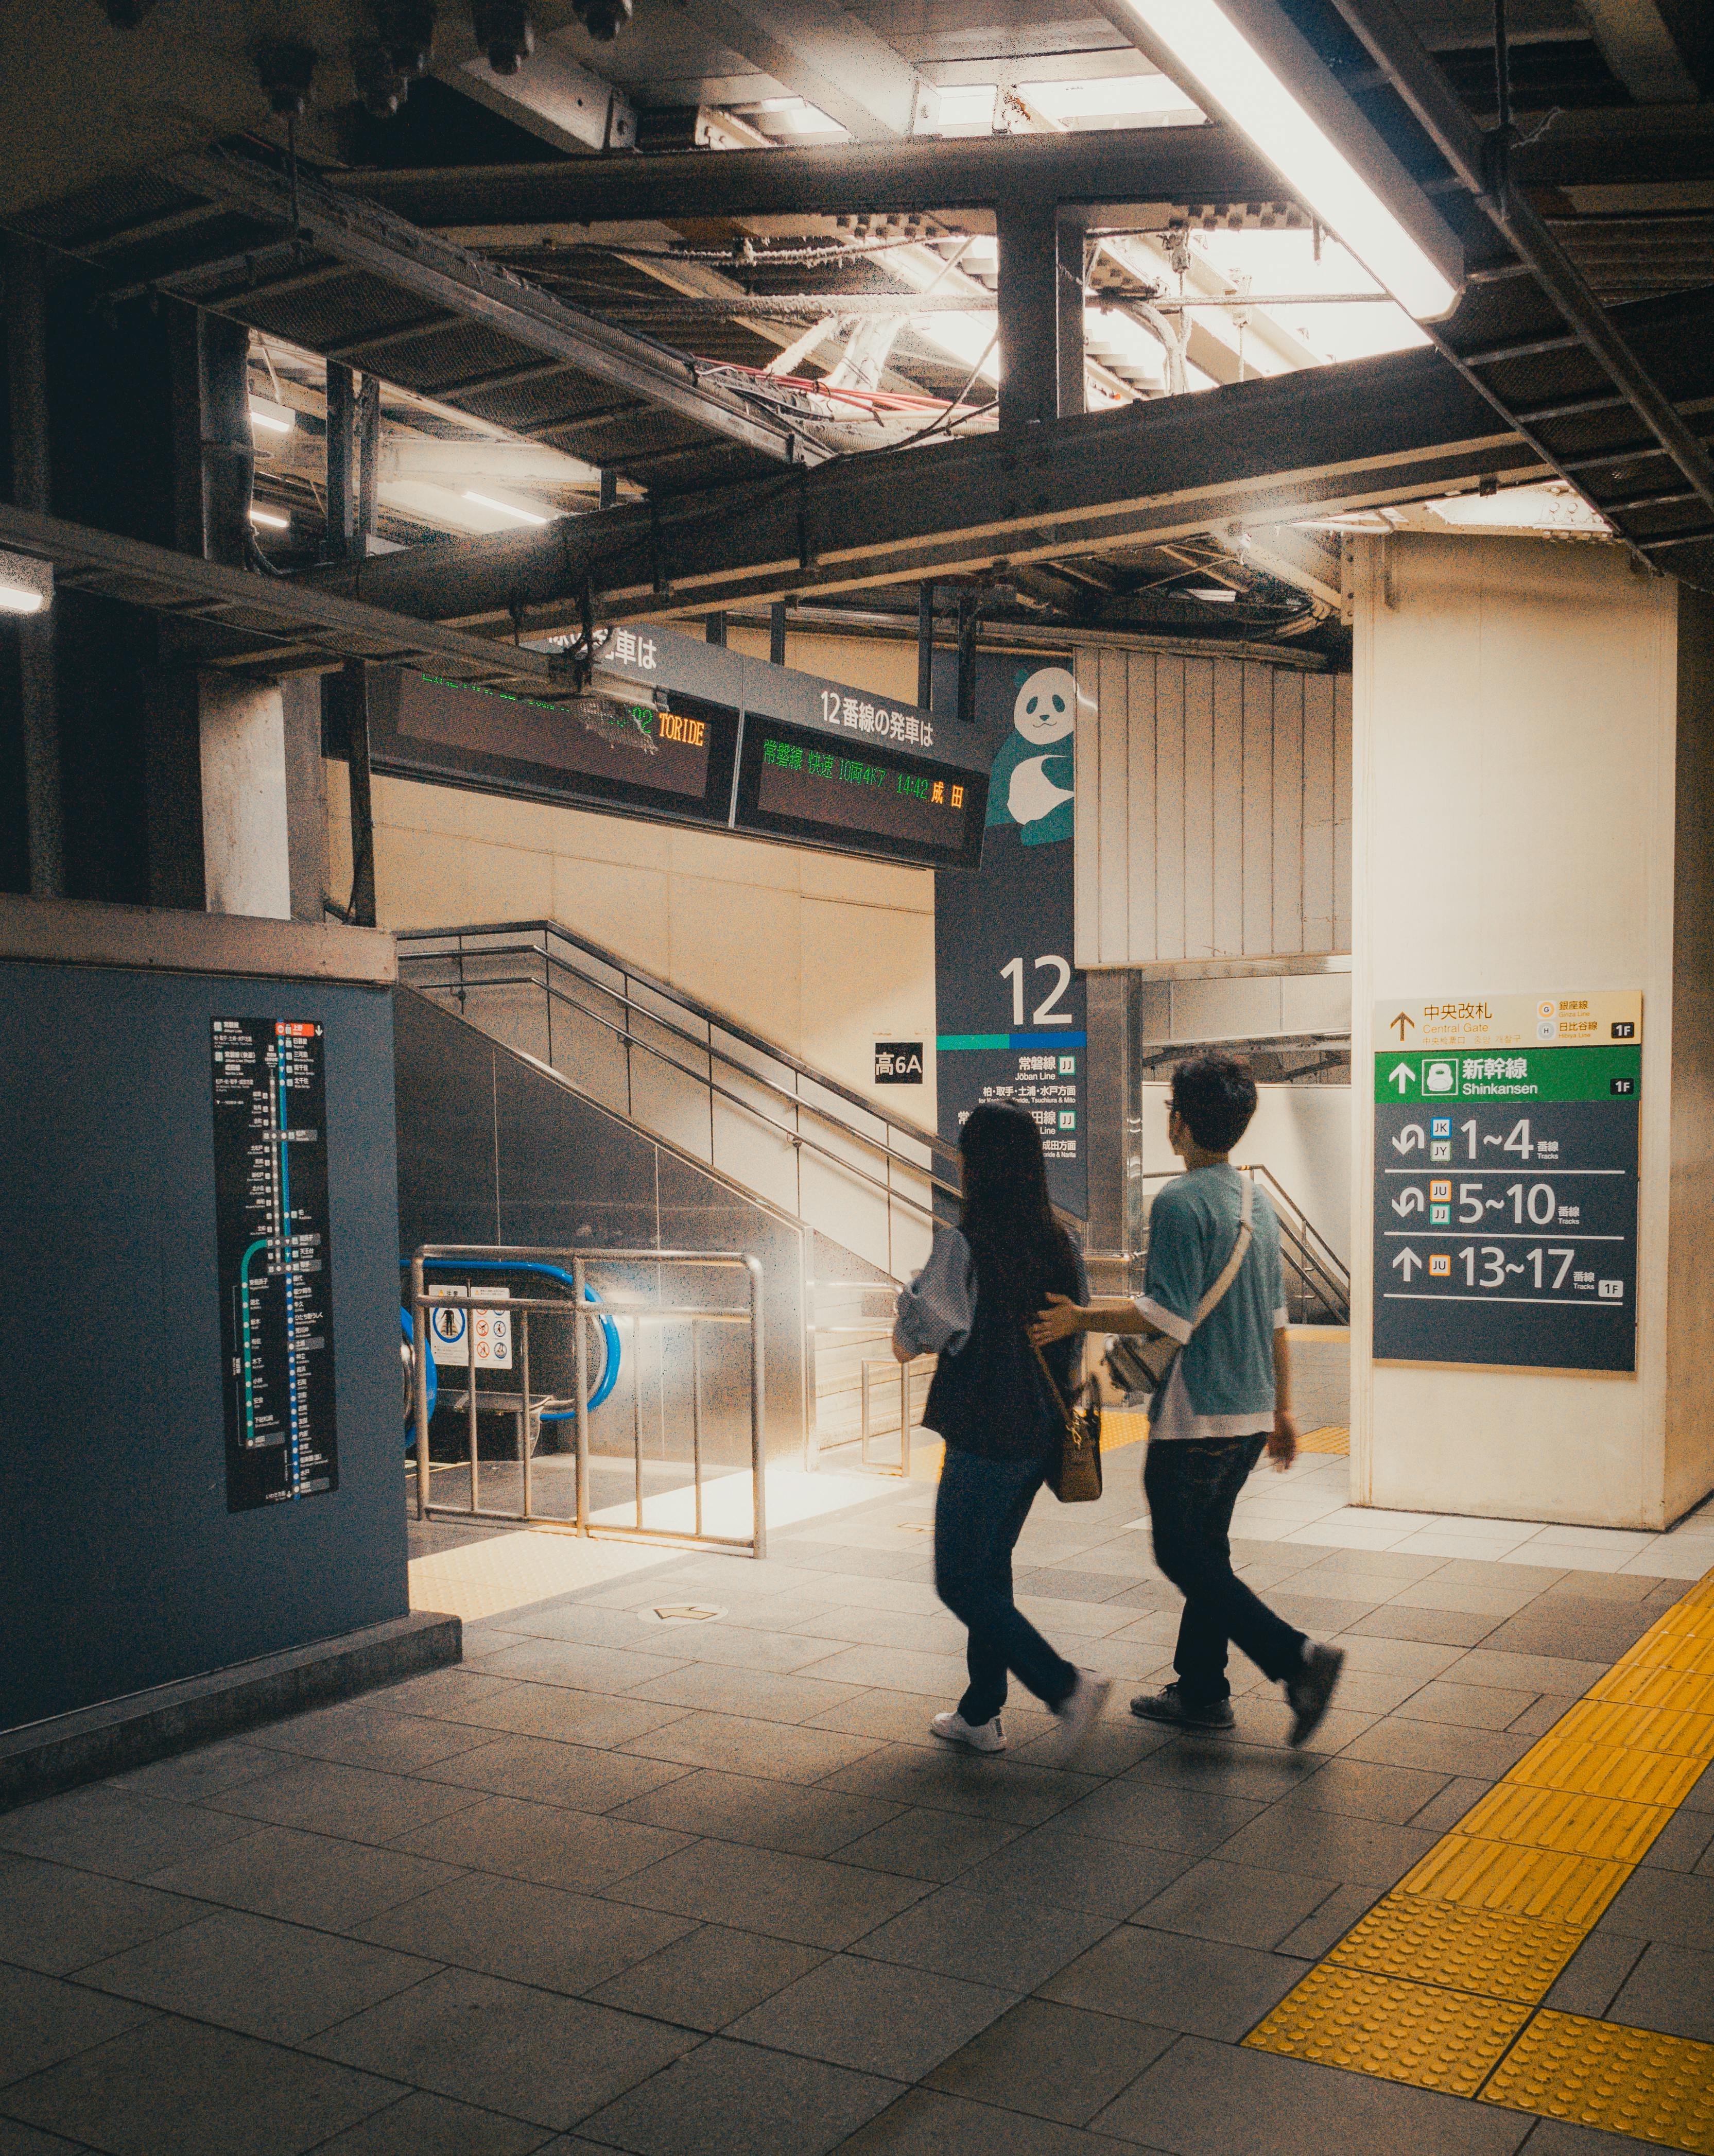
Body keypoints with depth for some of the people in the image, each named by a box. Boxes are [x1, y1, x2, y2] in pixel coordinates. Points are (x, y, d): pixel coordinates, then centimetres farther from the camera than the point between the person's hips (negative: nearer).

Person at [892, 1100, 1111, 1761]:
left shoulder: (965, 1244, -18)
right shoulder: (1058, 1243, 2)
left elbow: (911, 1338, -12)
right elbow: (1078, 1329, 10)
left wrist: (906, 1337, 10)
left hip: (984, 1438, -8)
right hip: (1042, 1432, 8)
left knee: (960, 1582, 5)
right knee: (991, 1566, 20)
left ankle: (1066, 1686, -4)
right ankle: (980, 1713, 29)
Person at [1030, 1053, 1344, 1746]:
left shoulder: (1180, 1202, -16)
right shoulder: (1259, 1203, 10)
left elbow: (1170, 1316, -23)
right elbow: (1276, 1318, 15)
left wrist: (1081, 1318, -20)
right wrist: (1282, 1409, 21)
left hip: (1196, 1416, -8)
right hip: (1250, 1414, 9)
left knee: (1182, 1554, 1)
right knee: (1207, 1547, 16)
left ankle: (1296, 1658, -8)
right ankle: (1201, 1692, 23)